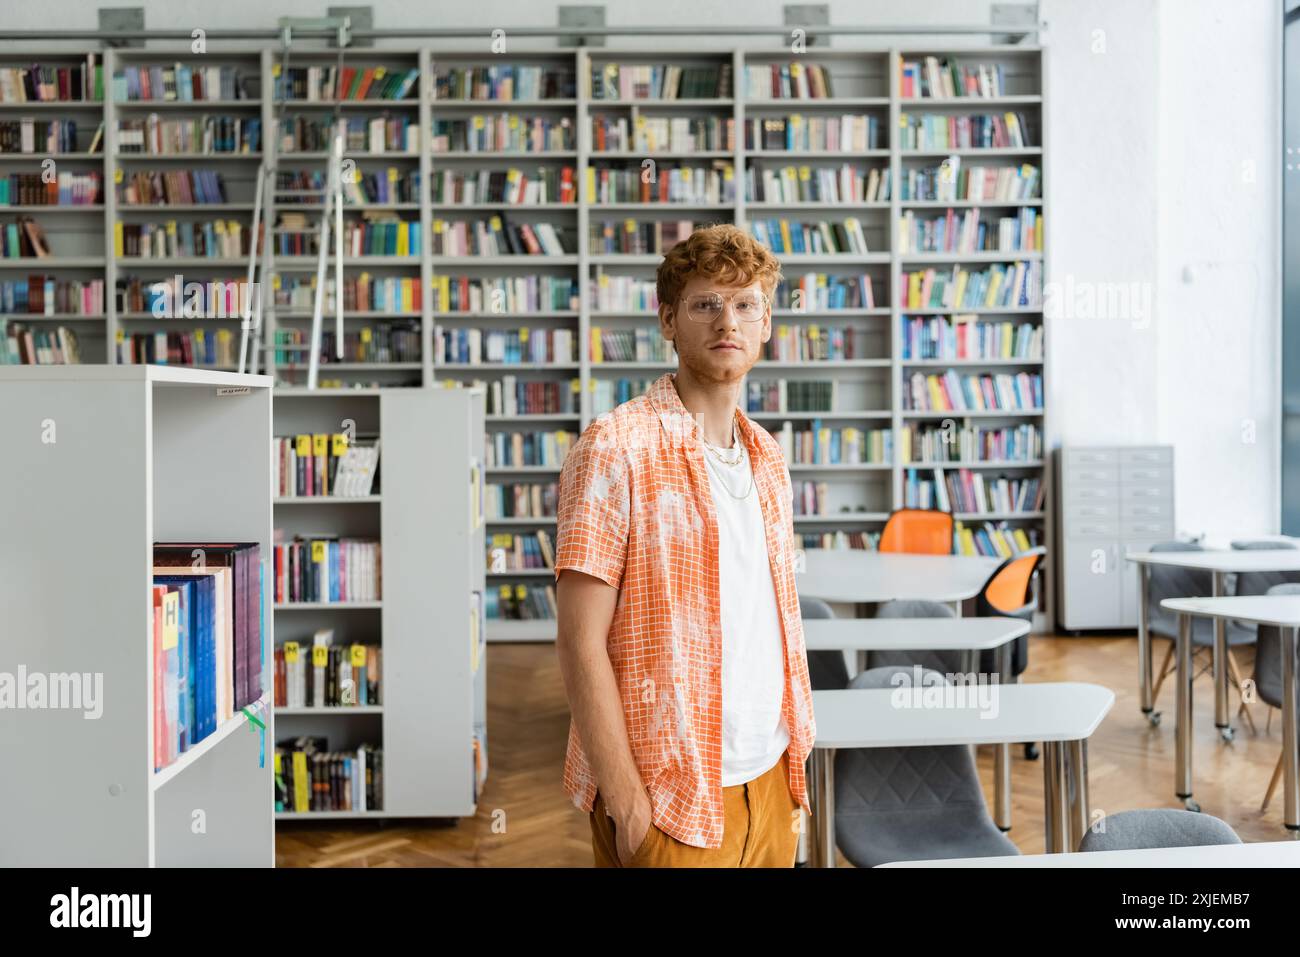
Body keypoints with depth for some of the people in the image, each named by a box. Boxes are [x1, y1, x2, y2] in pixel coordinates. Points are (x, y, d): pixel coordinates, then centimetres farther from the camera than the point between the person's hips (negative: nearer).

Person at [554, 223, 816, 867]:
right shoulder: (616, 447, -13)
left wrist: (795, 768, 10)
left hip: (769, 783, 7)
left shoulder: (767, 458, 9)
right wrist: (628, 806, -17)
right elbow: (580, 643, -16)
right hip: (670, 799, -6)